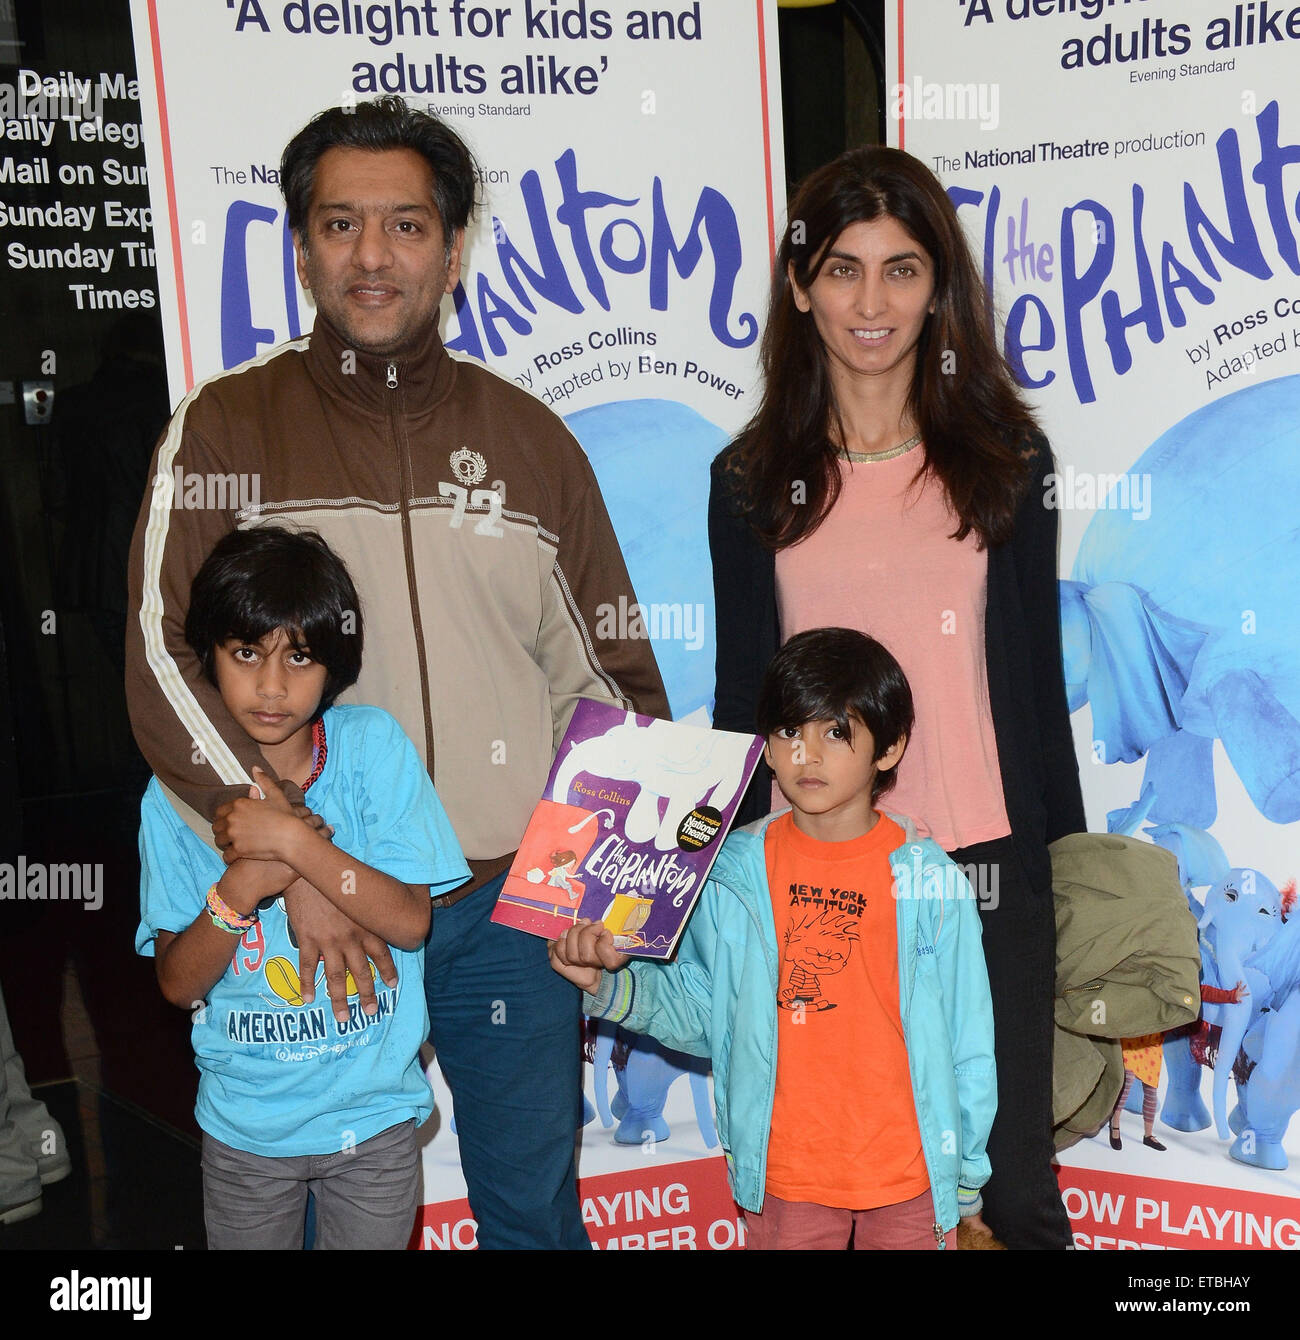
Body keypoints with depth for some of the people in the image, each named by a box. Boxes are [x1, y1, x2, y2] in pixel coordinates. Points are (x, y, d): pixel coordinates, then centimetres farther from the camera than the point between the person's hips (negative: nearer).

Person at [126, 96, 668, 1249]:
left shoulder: (528, 437, 7)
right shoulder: (228, 427, 0)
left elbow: (606, 671, 11)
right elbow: (167, 661, -9)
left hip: (510, 902, 2)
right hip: (305, 912, -1)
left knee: (536, 1199, 15)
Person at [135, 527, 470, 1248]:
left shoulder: (373, 745, -11)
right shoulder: (177, 795, -9)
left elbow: (411, 920, -16)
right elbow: (178, 984, -9)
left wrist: (293, 839, -26)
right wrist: (244, 883, -26)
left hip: (375, 1114, -1)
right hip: (244, 1126, 1)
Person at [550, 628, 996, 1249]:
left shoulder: (930, 881, -6)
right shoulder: (731, 873, -2)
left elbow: (967, 1038, 0)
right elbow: (697, 1007, 4)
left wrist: (969, 1175, 4)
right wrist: (613, 982, -13)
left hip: (909, 1178, -1)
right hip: (784, 1177, 1)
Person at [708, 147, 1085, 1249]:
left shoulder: (1004, 454, 5)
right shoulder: (753, 481, 5)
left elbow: (1033, 675, 9)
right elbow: (743, 699, 10)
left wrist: (1062, 858, 7)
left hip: (984, 864, 0)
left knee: (1014, 1184, 5)